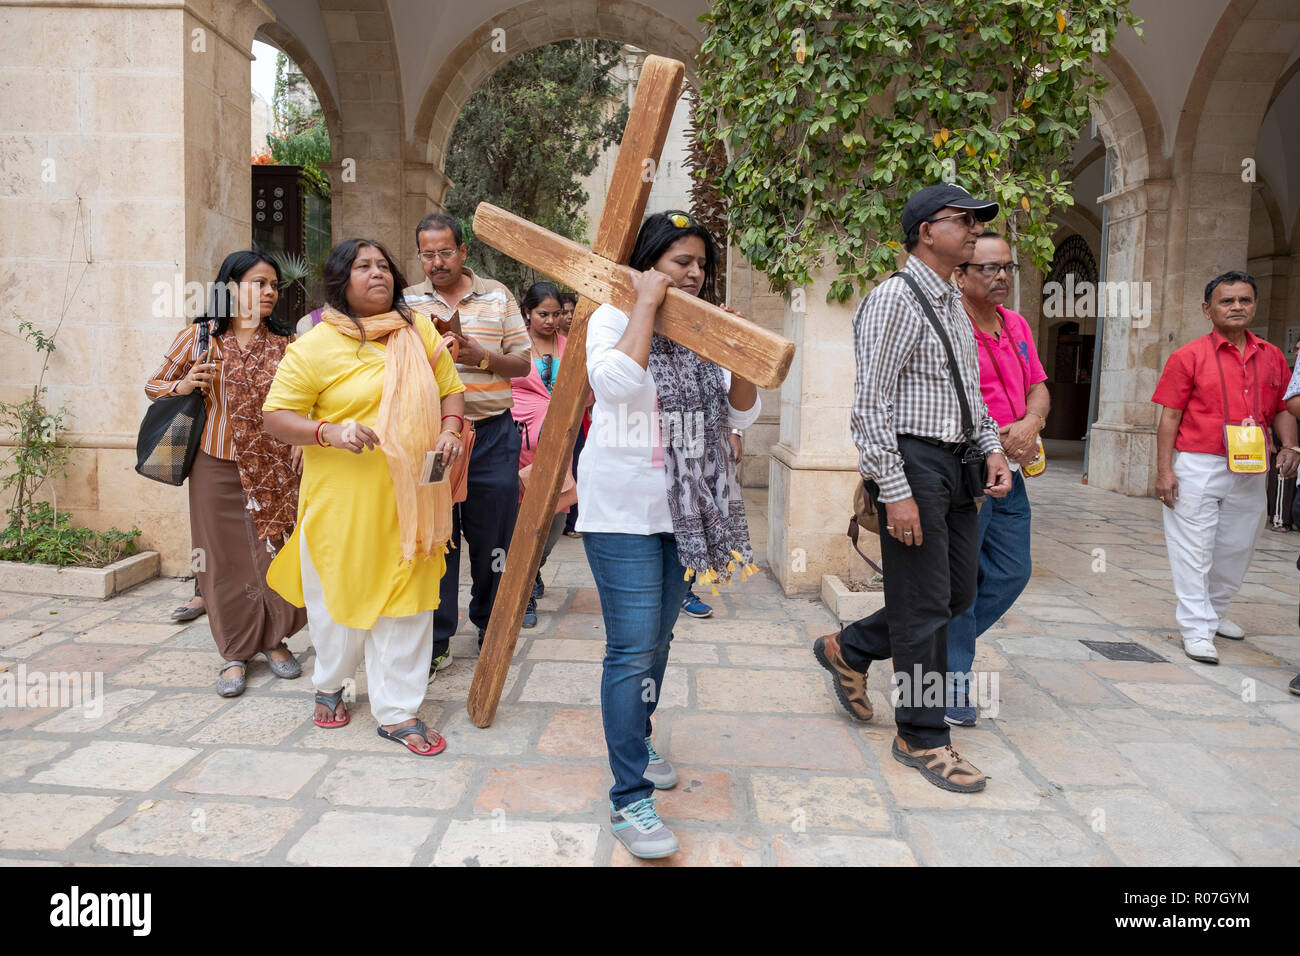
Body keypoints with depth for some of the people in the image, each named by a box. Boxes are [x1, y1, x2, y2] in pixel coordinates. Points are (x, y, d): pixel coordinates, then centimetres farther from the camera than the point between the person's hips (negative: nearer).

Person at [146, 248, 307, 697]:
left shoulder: (284, 344, 6)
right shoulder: (199, 338, 0)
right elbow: (154, 386, 9)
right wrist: (182, 385, -12)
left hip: (274, 467, 1)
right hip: (218, 465, -1)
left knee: (274, 553, 3)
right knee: (225, 557, 5)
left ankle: (275, 640, 22)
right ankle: (235, 652, 18)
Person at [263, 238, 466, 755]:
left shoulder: (419, 331, 7)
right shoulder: (315, 346, -4)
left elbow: (450, 389, 14)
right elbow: (276, 417, -4)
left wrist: (449, 430, -6)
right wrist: (329, 432, -21)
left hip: (410, 496, 3)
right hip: (343, 497, -2)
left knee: (405, 599, 4)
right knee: (342, 597, 10)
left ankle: (398, 711, 16)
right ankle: (330, 684, 40)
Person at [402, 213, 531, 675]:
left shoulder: (498, 296, 7)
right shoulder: (407, 302, 8)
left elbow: (522, 363, 6)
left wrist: (482, 357, -13)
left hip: (492, 433, 0)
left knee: (492, 535, 8)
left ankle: (491, 627, 27)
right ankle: (434, 641, 14)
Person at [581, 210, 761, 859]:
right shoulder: (613, 317, -5)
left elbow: (740, 414, 10)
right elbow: (617, 381, -26)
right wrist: (646, 303, -18)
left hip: (685, 507, 7)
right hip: (624, 508, -7)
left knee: (658, 640, 17)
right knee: (633, 649, -10)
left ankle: (636, 742, 38)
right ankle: (629, 800, -3)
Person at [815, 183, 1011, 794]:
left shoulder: (954, 306, 18)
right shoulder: (895, 299, -11)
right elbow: (871, 405, -17)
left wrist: (992, 447, 10)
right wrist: (896, 492, -21)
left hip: (958, 465, 9)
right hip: (912, 462, -9)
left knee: (958, 592, 15)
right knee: (924, 605, -1)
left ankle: (849, 650, 32)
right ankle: (922, 738, 15)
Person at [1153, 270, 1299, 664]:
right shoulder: (1189, 356, -4)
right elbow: (1170, 416, -6)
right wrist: (1164, 470, -11)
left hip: (1250, 470, 5)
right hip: (1198, 467, -5)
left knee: (1237, 546, 16)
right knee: (1193, 549, -2)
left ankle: (1214, 611, 36)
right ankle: (1197, 629, 5)